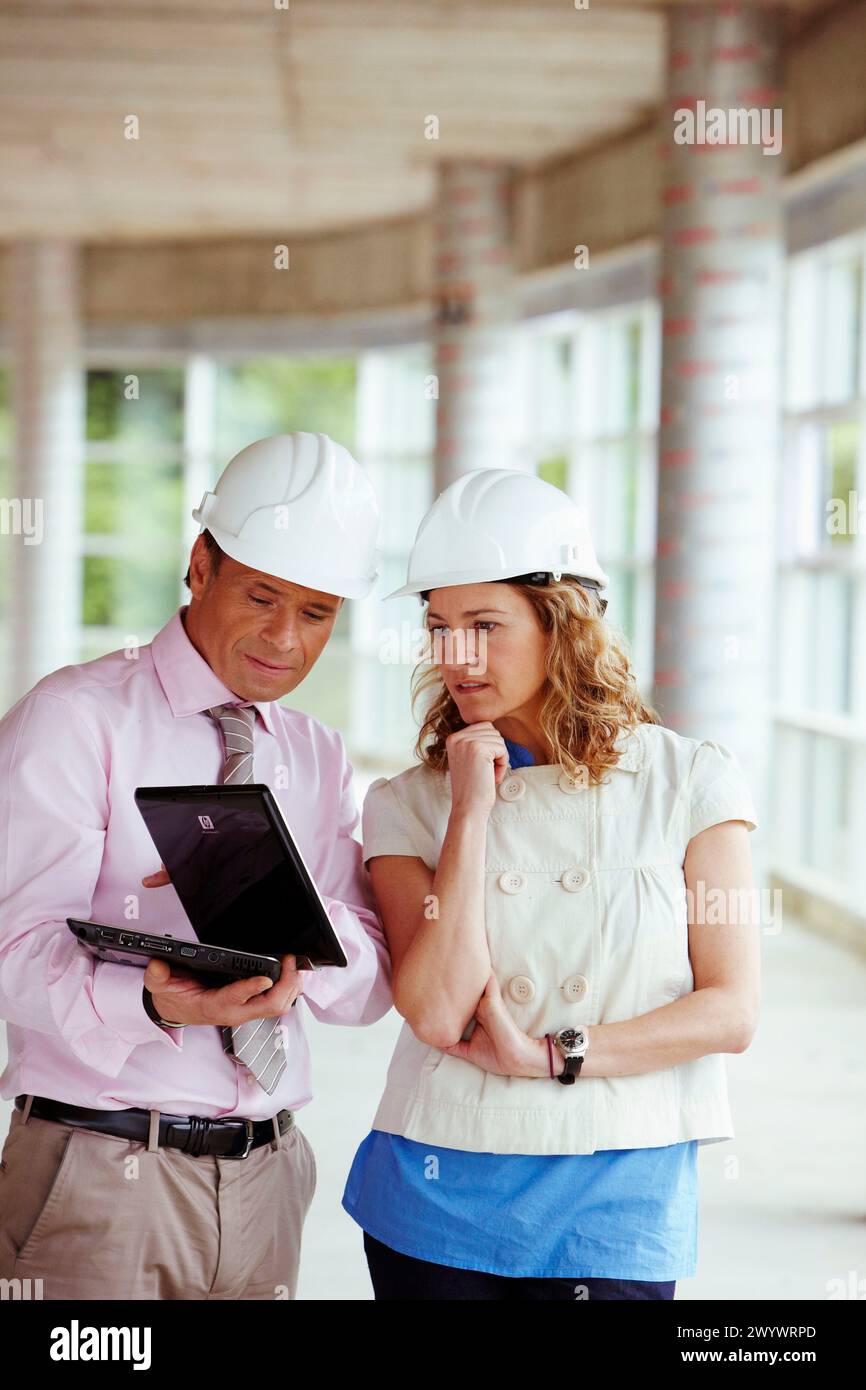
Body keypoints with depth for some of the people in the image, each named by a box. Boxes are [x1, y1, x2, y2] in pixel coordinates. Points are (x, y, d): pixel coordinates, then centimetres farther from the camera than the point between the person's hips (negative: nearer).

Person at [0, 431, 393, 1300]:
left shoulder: (318, 759, 13)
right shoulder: (76, 718, -4)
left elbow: (369, 988, 3)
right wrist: (154, 1002, -35)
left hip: (264, 1178, 5)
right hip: (103, 1172, -5)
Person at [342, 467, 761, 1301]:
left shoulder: (689, 783, 0)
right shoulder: (407, 806, 2)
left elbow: (731, 1012, -3)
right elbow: (437, 1012, -11)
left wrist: (550, 1057, -11)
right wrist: (472, 810, -9)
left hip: (614, 1207, -1)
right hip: (441, 1198, 1)